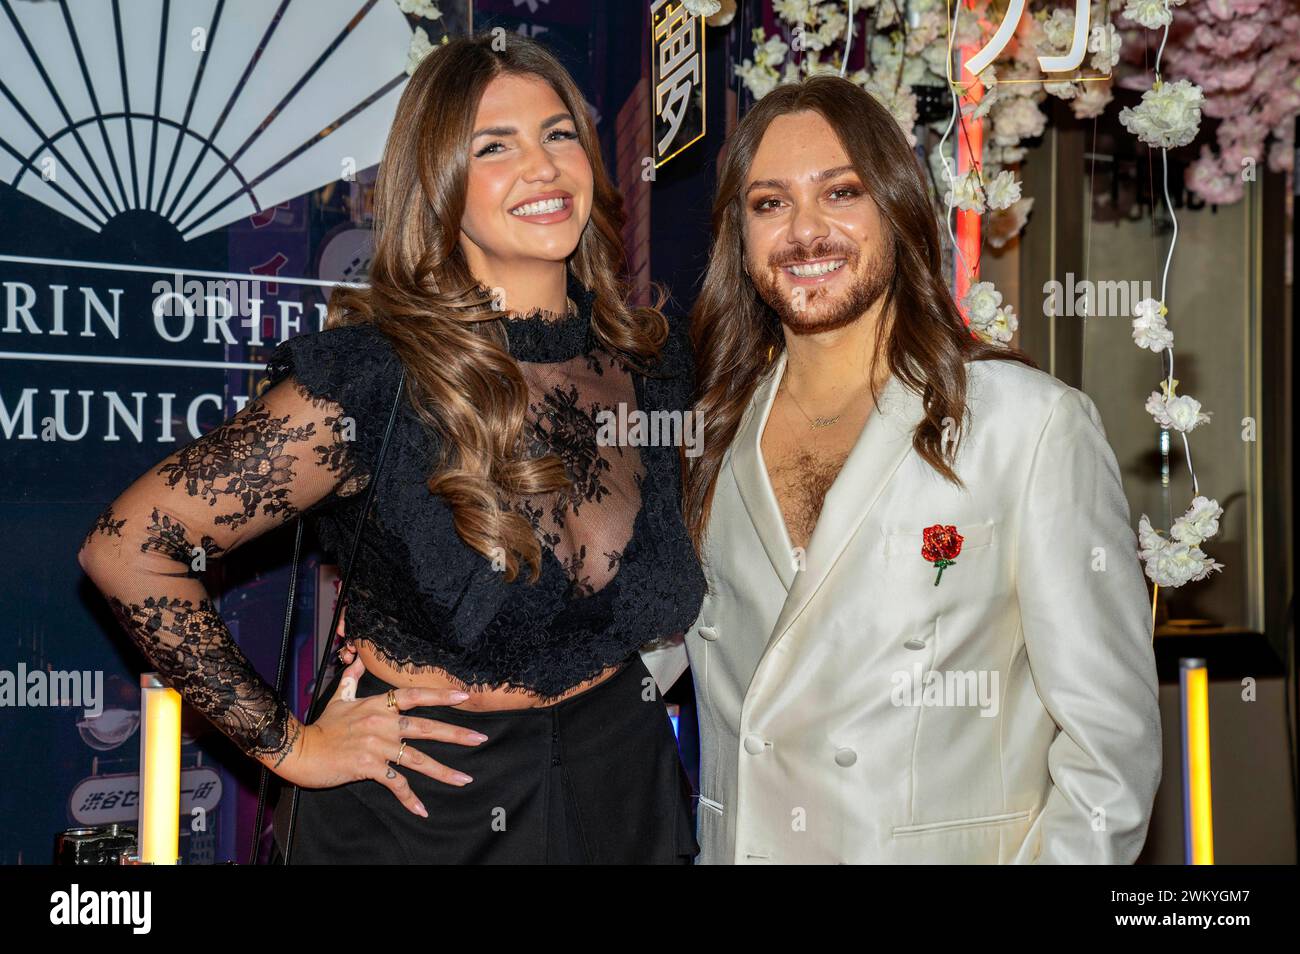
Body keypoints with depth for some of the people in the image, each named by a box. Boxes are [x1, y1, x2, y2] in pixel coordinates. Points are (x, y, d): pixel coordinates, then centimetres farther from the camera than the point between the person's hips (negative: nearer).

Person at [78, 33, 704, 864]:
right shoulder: (375, 378, -20)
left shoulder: (654, 355, -4)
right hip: (427, 803, -4)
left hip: (625, 790, 5)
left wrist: (643, 664, 3)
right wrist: (289, 745, -15)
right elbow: (127, 547, -19)